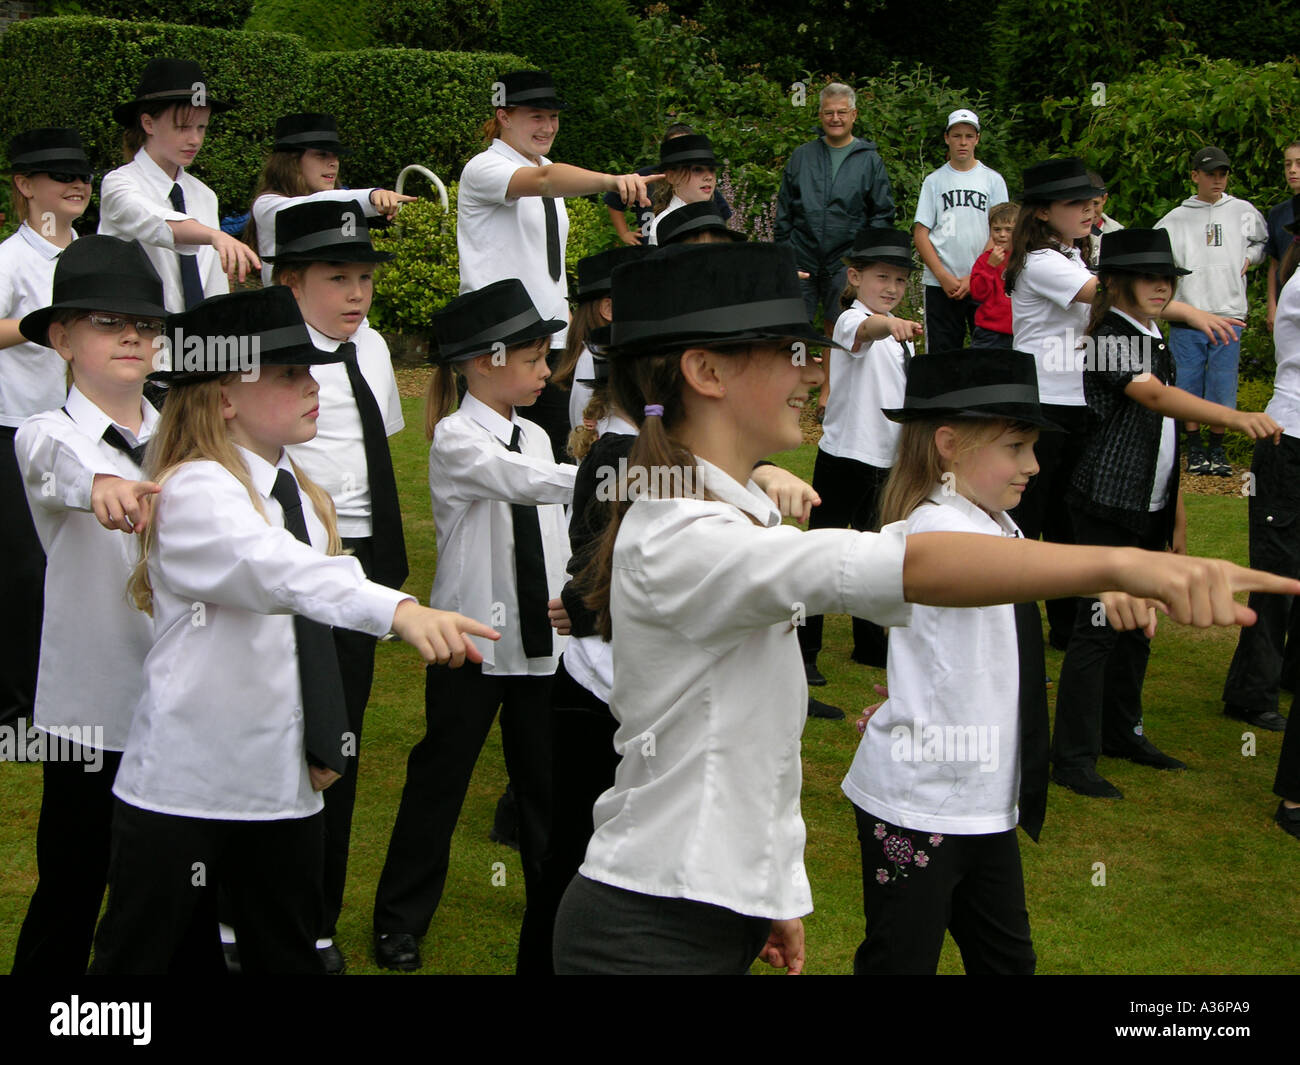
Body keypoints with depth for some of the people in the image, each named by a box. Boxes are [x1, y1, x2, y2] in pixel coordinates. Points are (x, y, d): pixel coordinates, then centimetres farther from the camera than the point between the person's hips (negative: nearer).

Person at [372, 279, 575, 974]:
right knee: (441, 776, 6)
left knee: (544, 778, 12)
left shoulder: (533, 437, 9)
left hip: (539, 640, 6)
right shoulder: (456, 439, -13)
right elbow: (522, 482, -31)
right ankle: (400, 921, 21)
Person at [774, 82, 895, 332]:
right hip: (801, 260, 1)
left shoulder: (869, 160, 7)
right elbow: (784, 210, 14)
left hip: (845, 263, -1)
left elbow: (883, 214, 7)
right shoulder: (801, 156, 11)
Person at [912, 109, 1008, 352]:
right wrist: (943, 276, -8)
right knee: (942, 353, -1)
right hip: (939, 285, 0)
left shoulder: (993, 180, 9)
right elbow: (920, 233, 4)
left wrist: (974, 277, -7)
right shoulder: (934, 181, 10)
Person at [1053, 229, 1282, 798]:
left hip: (1150, 510, 9)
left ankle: (1122, 732, 29)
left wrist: (1178, 517, 17)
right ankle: (1073, 758, -1)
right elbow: (1154, 395, -31)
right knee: (1100, 625, -7)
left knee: (1138, 623, 15)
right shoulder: (1111, 339, -14)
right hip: (1108, 505, -9)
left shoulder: (1158, 344, 14)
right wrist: (1234, 417, -43)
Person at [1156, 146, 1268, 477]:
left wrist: (1249, 257, 4)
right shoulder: (1176, 218, 8)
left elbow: (1264, 242, 23)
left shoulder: (1243, 212, 9)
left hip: (1228, 313, 0)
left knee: (1222, 384, 1)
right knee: (1189, 382, 2)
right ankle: (1195, 448, 14)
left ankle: (1217, 448, 14)